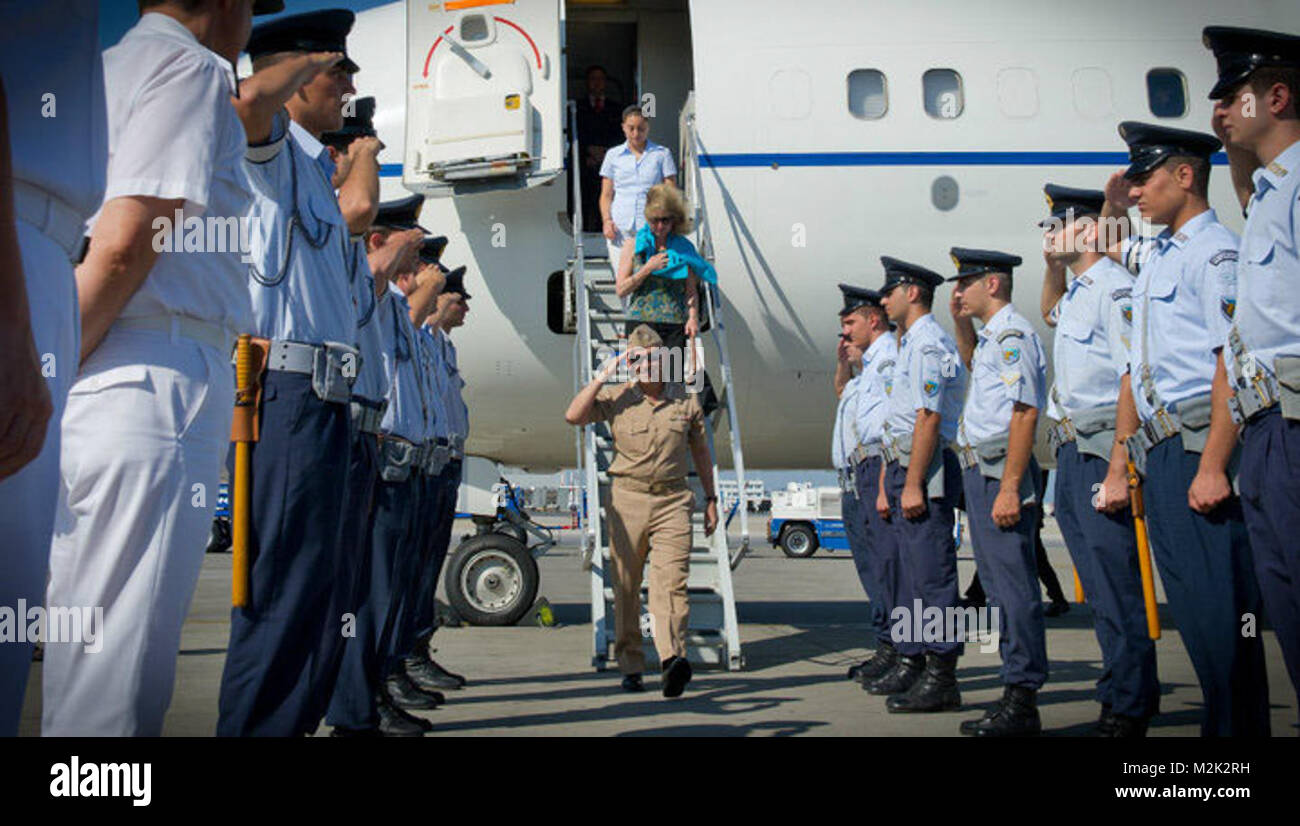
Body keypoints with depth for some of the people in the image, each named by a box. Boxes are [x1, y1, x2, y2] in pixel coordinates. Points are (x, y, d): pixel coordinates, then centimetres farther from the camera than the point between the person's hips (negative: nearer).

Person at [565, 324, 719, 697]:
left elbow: (701, 451, 17)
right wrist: (602, 376, -10)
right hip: (627, 499, 0)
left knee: (671, 579, -15)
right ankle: (630, 666, 12)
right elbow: (574, 416, -10)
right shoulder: (616, 397, 5)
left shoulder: (686, 399, 9)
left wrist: (711, 499, 17)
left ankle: (673, 657, -27)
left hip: (672, 501, 0)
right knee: (626, 586, 4)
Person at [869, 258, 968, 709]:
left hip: (925, 471, -11)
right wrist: (886, 485, 21)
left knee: (932, 573, -8)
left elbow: (928, 418, -19)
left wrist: (912, 484, -22)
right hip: (904, 468, 11)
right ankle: (911, 663, 21)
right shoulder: (910, 344, 22)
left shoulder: (929, 343, -10)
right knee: (910, 573, 13)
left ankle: (941, 672, -4)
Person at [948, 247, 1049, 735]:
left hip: (1000, 470, -11)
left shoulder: (1013, 334, -12)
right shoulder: (991, 336, 17)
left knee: (1013, 583, -8)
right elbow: (973, 364, 43)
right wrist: (960, 322, 25)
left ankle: (1022, 703, -5)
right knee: (999, 582, 13)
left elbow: (1025, 413, -20)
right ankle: (1016, 688, 21)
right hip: (979, 470, 11)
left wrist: (1009, 488, -25)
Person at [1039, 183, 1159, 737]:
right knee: (1098, 586, 12)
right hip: (1071, 451, 10)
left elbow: (1135, 381, -18)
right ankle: (1128, 692, 20)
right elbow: (1049, 313, 45)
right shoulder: (1075, 292, 18)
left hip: (1102, 449, -10)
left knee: (1116, 583, -7)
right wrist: (1052, 264, 27)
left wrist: (1117, 469, -24)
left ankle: (1128, 710, 0)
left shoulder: (1114, 288, -10)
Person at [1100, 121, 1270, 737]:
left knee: (1217, 604, -8)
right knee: (1190, 606, 10)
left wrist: (1212, 467, -22)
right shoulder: (1152, 259, 22)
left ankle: (1239, 729, 0)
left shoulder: (1215, 251, -5)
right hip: (1159, 455, 9)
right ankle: (1225, 721, 17)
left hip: (1199, 448, -9)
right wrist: (1119, 469, 20)